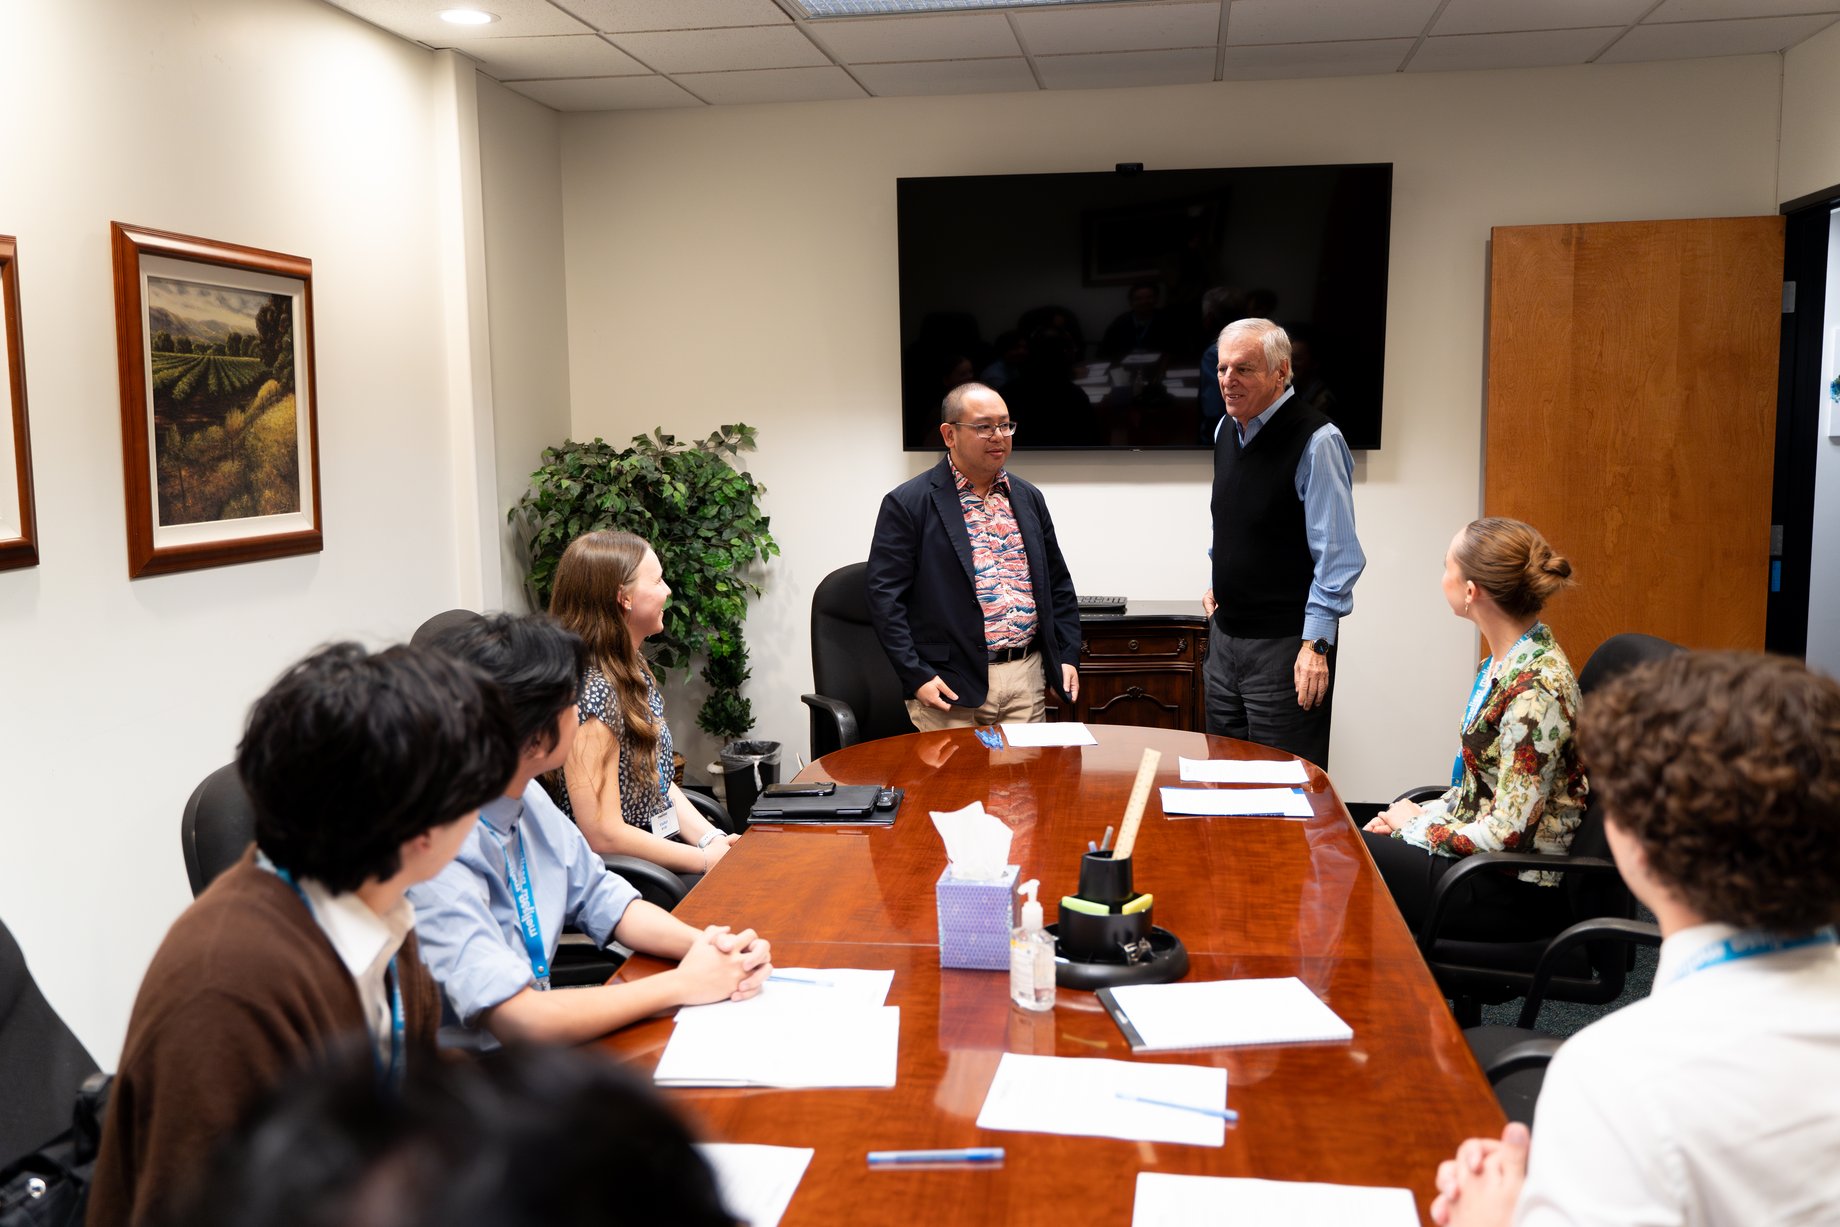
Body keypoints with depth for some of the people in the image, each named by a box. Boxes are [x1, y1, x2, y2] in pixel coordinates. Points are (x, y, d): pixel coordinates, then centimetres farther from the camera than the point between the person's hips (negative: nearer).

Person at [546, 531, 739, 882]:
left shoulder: (633, 669, 8)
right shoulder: (592, 690, -21)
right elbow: (603, 835, -21)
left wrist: (711, 839, -1)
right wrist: (707, 859, -14)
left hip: (660, 845, 9)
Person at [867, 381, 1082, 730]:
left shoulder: (1029, 499, 13)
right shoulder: (907, 503, -5)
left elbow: (1058, 584, 19)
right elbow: (885, 595, -8)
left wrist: (1068, 657, 9)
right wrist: (916, 676, -14)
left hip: (1028, 678, 5)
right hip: (952, 687, -5)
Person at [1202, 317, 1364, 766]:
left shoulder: (1316, 441, -16)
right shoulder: (1226, 430, 9)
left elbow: (1337, 555, -17)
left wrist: (1315, 645, -20)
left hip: (1285, 644, -8)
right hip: (1226, 632, 8)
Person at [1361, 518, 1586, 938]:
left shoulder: (1536, 690, -25)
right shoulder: (1506, 660, 4)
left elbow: (1506, 834, -24)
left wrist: (1417, 826, -9)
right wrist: (1422, 816, 3)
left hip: (1520, 892, -9)